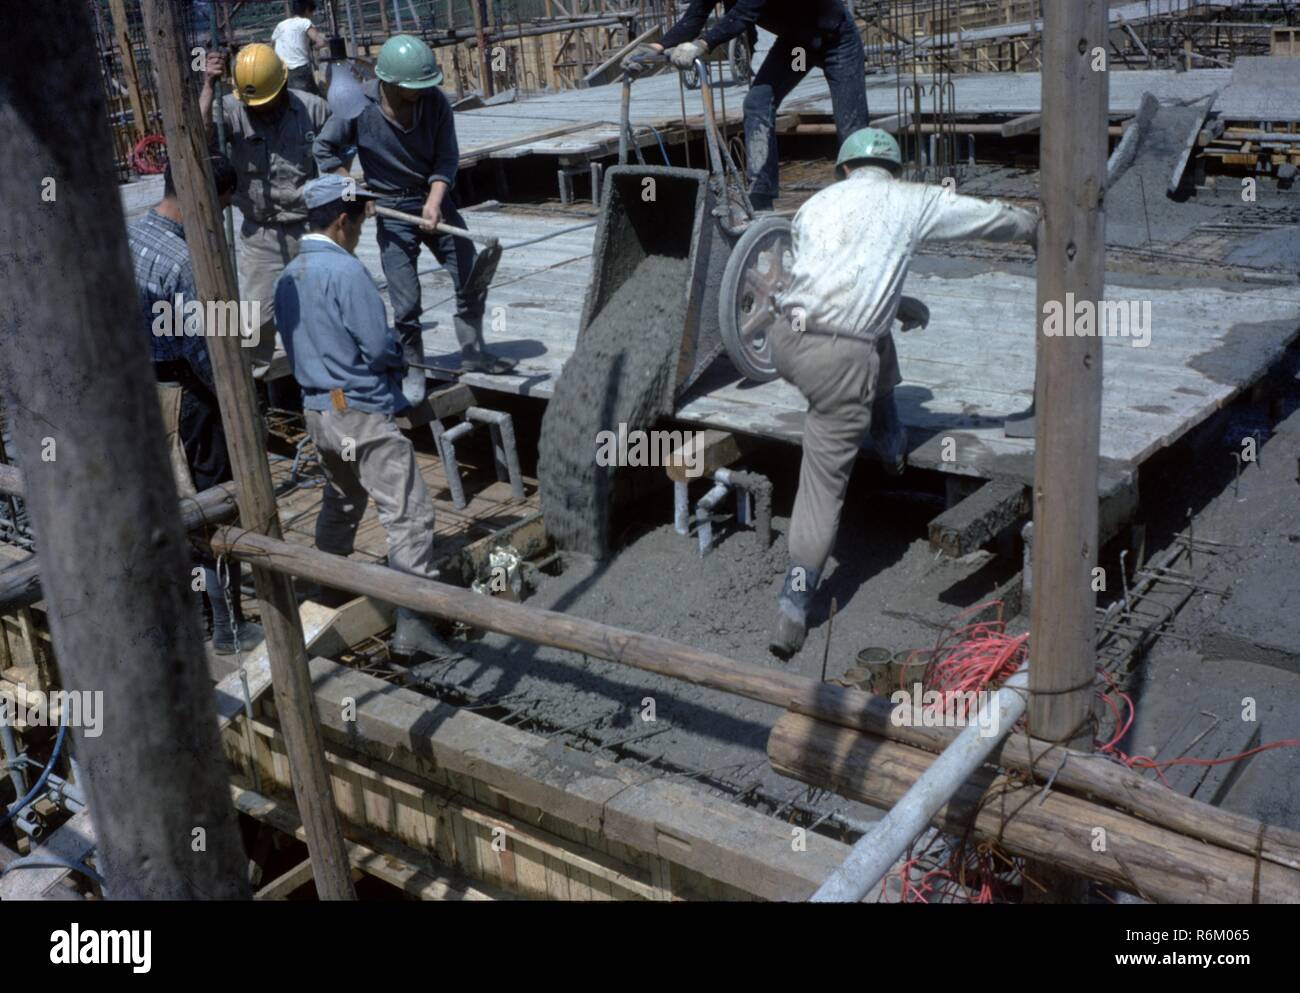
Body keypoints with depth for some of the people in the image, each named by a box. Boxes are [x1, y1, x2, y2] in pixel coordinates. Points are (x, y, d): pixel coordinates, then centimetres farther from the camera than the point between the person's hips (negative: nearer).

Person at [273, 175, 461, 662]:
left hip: (318, 409, 9)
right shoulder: (346, 270, -16)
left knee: (341, 505, 27)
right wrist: (399, 353, 3)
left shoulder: (288, 277, 9)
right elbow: (379, 346, -20)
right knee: (409, 514, -5)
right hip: (361, 412, -9)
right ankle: (411, 624, -8)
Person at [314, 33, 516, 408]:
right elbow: (325, 148, -2)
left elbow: (447, 158, -9)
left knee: (472, 279, 5)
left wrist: (434, 202, -22)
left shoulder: (435, 101, -11)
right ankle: (414, 371, 16)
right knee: (406, 303, -2)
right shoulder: (359, 107, -16)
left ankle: (473, 352, 23)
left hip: (434, 199, 3)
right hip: (392, 210, -3)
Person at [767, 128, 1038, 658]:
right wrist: (1035, 228, 43)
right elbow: (992, 218, 19)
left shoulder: (817, 203, 18)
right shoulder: (912, 202, 9)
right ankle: (795, 603, 4)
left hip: (787, 341, 5)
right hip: (840, 356, -4)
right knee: (824, 481, 3)